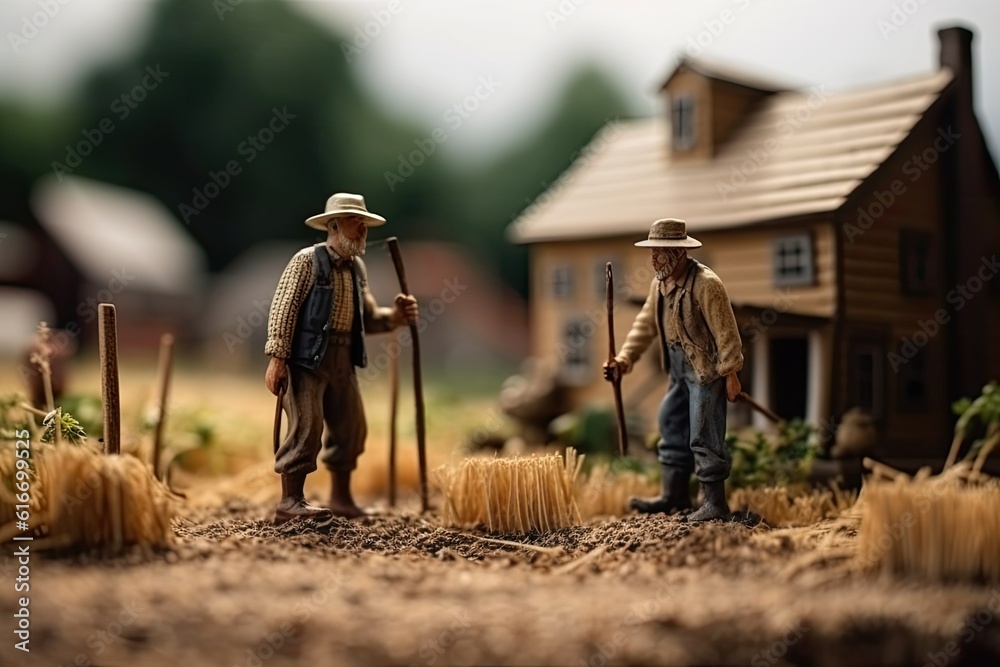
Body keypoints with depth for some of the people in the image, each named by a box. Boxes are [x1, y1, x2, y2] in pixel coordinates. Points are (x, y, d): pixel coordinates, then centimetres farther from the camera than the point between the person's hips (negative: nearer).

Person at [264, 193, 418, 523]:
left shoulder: (357, 268, 15)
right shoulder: (308, 260, -7)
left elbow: (367, 317, 18)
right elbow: (282, 309, -13)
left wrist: (395, 316, -2)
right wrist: (276, 358, -20)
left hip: (343, 359, 8)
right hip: (308, 358, -8)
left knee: (351, 427, 10)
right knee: (307, 425, -12)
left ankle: (340, 498, 24)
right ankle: (290, 501, -4)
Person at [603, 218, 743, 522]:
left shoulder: (706, 284, -21)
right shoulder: (660, 282, 5)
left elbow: (726, 331, -18)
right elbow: (646, 323, 10)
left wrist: (731, 374, -16)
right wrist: (625, 358, 0)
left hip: (707, 368, -9)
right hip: (680, 367, 9)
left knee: (703, 436, -7)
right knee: (672, 427, 16)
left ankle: (715, 502, 4)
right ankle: (674, 495, 28)